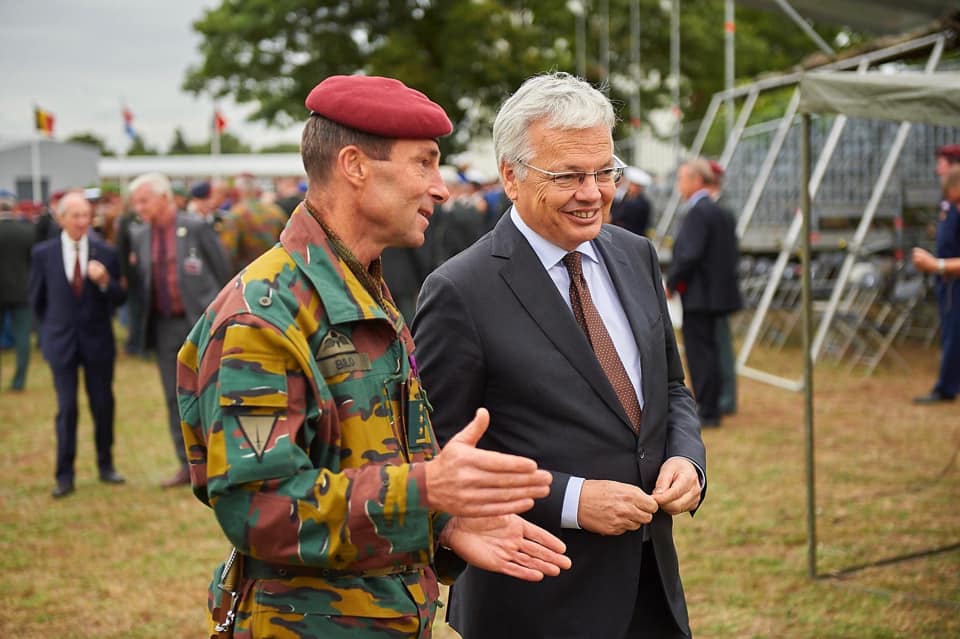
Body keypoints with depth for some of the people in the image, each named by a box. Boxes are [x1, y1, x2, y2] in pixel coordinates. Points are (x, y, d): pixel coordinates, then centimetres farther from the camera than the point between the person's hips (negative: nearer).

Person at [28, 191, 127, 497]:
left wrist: (105, 282, -21)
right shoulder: (43, 253, -3)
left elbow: (119, 299, -2)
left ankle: (105, 466, 23)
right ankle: (64, 475, 5)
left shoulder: (105, 253, -4)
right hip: (61, 342, -1)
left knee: (103, 405, 8)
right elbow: (37, 298, 9)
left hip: (98, 340, 1)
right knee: (66, 408, -2)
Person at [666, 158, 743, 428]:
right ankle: (709, 409, 24)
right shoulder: (723, 213, 13)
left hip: (699, 294, -9)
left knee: (701, 352, -3)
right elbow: (733, 255, 15)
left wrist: (671, 283, -12)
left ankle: (707, 413, 1)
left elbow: (689, 254, -23)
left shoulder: (697, 213, -16)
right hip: (718, 292, 10)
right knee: (706, 351, 16)